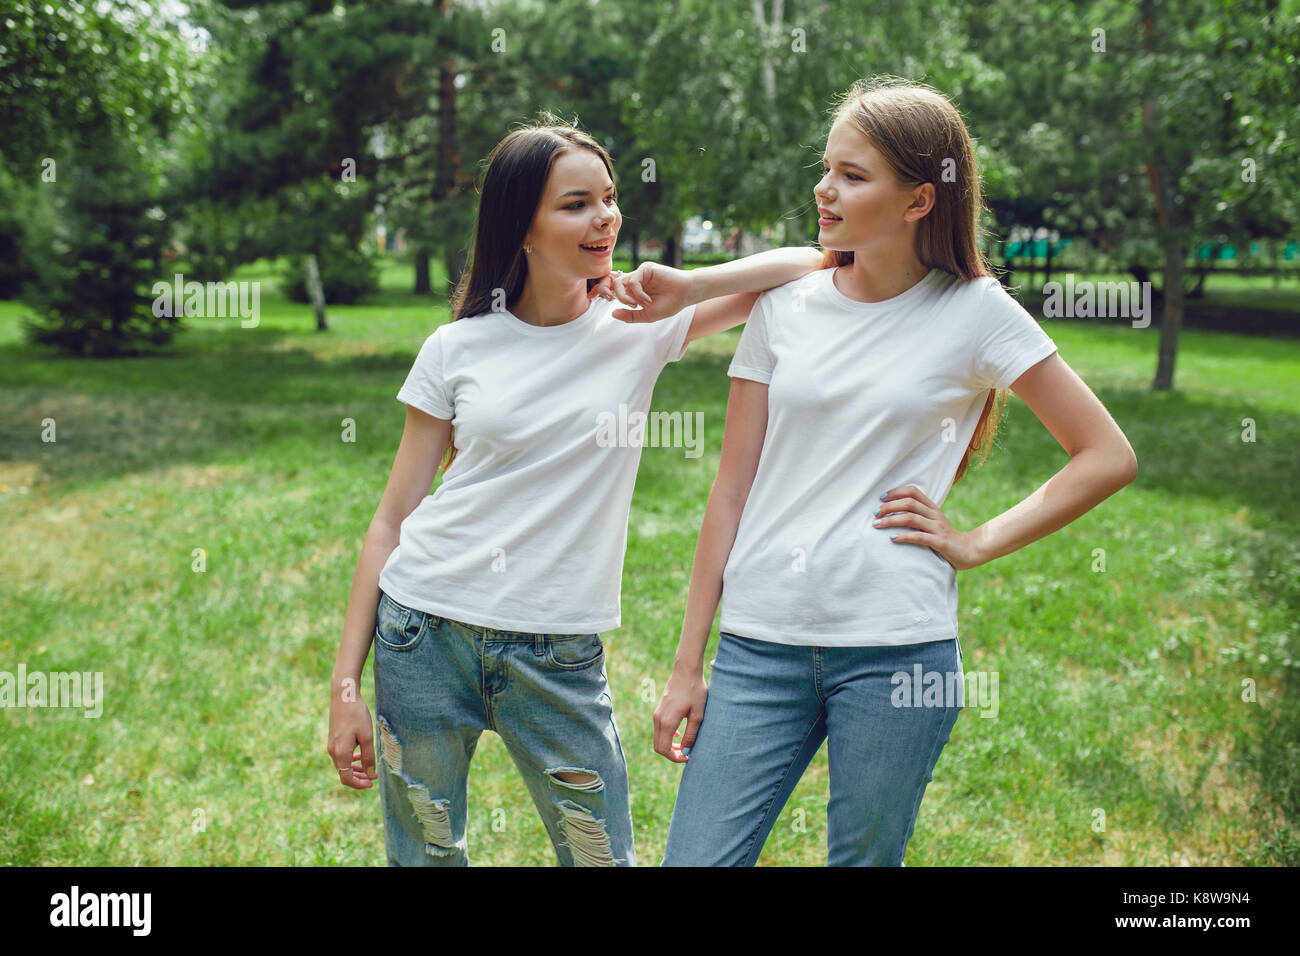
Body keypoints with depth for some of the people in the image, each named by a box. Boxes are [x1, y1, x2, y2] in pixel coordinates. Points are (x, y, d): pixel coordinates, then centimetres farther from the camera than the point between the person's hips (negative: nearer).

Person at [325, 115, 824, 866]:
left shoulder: (639, 328, 3)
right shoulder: (458, 348, 1)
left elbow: (808, 264, 0)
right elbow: (394, 518, 3)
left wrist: (680, 291, -14)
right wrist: (346, 682, 0)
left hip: (558, 654, 0)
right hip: (424, 631, 0)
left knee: (603, 855, 5)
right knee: (424, 855, 9)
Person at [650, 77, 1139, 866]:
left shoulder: (975, 313, 0)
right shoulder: (784, 307, 7)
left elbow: (1109, 456, 3)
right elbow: (733, 490, 9)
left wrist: (974, 544, -3)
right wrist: (688, 665, 8)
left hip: (897, 649, -2)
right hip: (760, 643, 3)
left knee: (864, 857, 8)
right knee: (695, 857, -2)